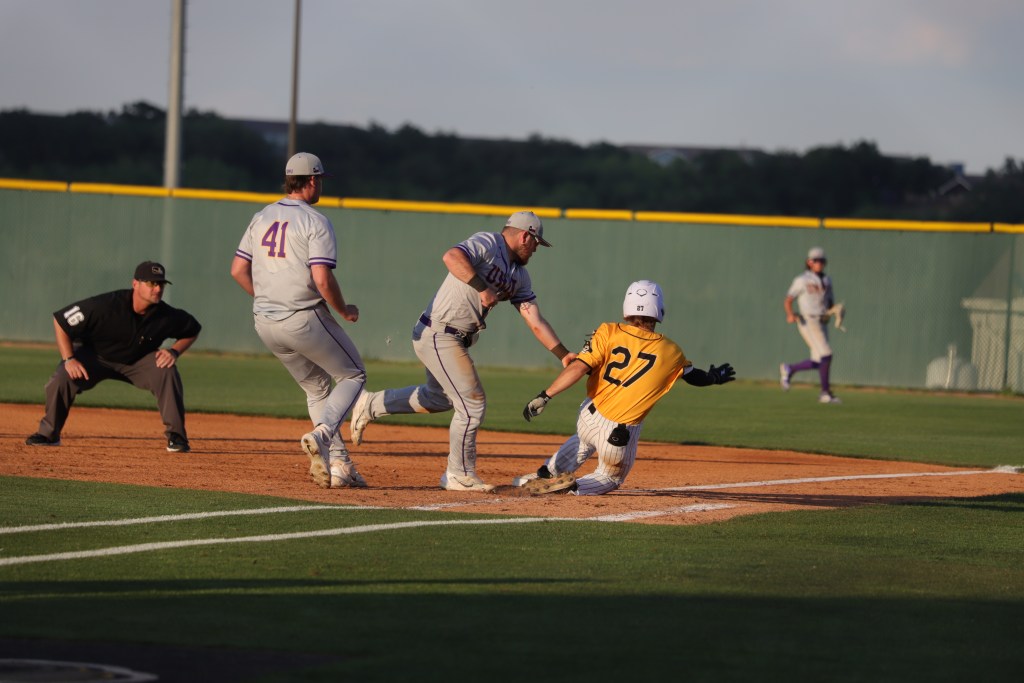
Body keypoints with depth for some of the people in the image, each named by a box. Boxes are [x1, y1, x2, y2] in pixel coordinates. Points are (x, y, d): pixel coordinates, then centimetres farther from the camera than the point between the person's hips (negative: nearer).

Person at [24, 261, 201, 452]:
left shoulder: (167, 316, -23)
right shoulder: (105, 305, -33)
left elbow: (193, 330, 0)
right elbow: (60, 320, -23)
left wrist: (174, 351, -19)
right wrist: (69, 359, -28)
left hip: (138, 361, 2)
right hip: (94, 356, -2)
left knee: (167, 371, -25)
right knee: (63, 377, -27)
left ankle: (176, 435, -12)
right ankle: (49, 433, -2)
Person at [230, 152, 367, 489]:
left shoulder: (261, 218, 9)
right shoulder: (316, 222, -11)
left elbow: (238, 269, 9)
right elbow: (322, 279, -20)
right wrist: (344, 310, -4)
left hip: (265, 323, 7)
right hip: (304, 319, -7)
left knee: (317, 388, 20)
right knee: (353, 375, 11)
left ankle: (338, 464, 11)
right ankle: (321, 435, -13)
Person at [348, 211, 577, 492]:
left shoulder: (520, 276, 12)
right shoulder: (487, 244, -14)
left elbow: (535, 321, 8)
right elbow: (452, 257, -33)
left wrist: (564, 355, -1)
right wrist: (483, 289, -34)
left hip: (456, 340, 10)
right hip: (438, 334, -10)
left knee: (439, 397, 27)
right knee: (472, 404, -7)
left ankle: (371, 405, 40)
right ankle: (460, 475, 6)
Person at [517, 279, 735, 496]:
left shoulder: (609, 333, -6)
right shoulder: (670, 352, -3)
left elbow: (578, 368, -15)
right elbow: (694, 377, 16)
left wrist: (544, 397, -13)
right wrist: (713, 377, 38)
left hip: (588, 416, 3)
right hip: (619, 436, -2)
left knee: (584, 441, 38)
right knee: (611, 477, 23)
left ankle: (546, 474, 25)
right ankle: (572, 487, -6)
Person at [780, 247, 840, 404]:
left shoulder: (827, 280, 16)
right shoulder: (802, 280, -4)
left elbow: (830, 303, 19)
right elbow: (788, 301, -7)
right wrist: (790, 314, -27)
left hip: (822, 324, 7)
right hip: (808, 322, -7)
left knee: (818, 362, 4)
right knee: (826, 354, -17)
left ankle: (788, 370, 26)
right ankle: (825, 393, -9)